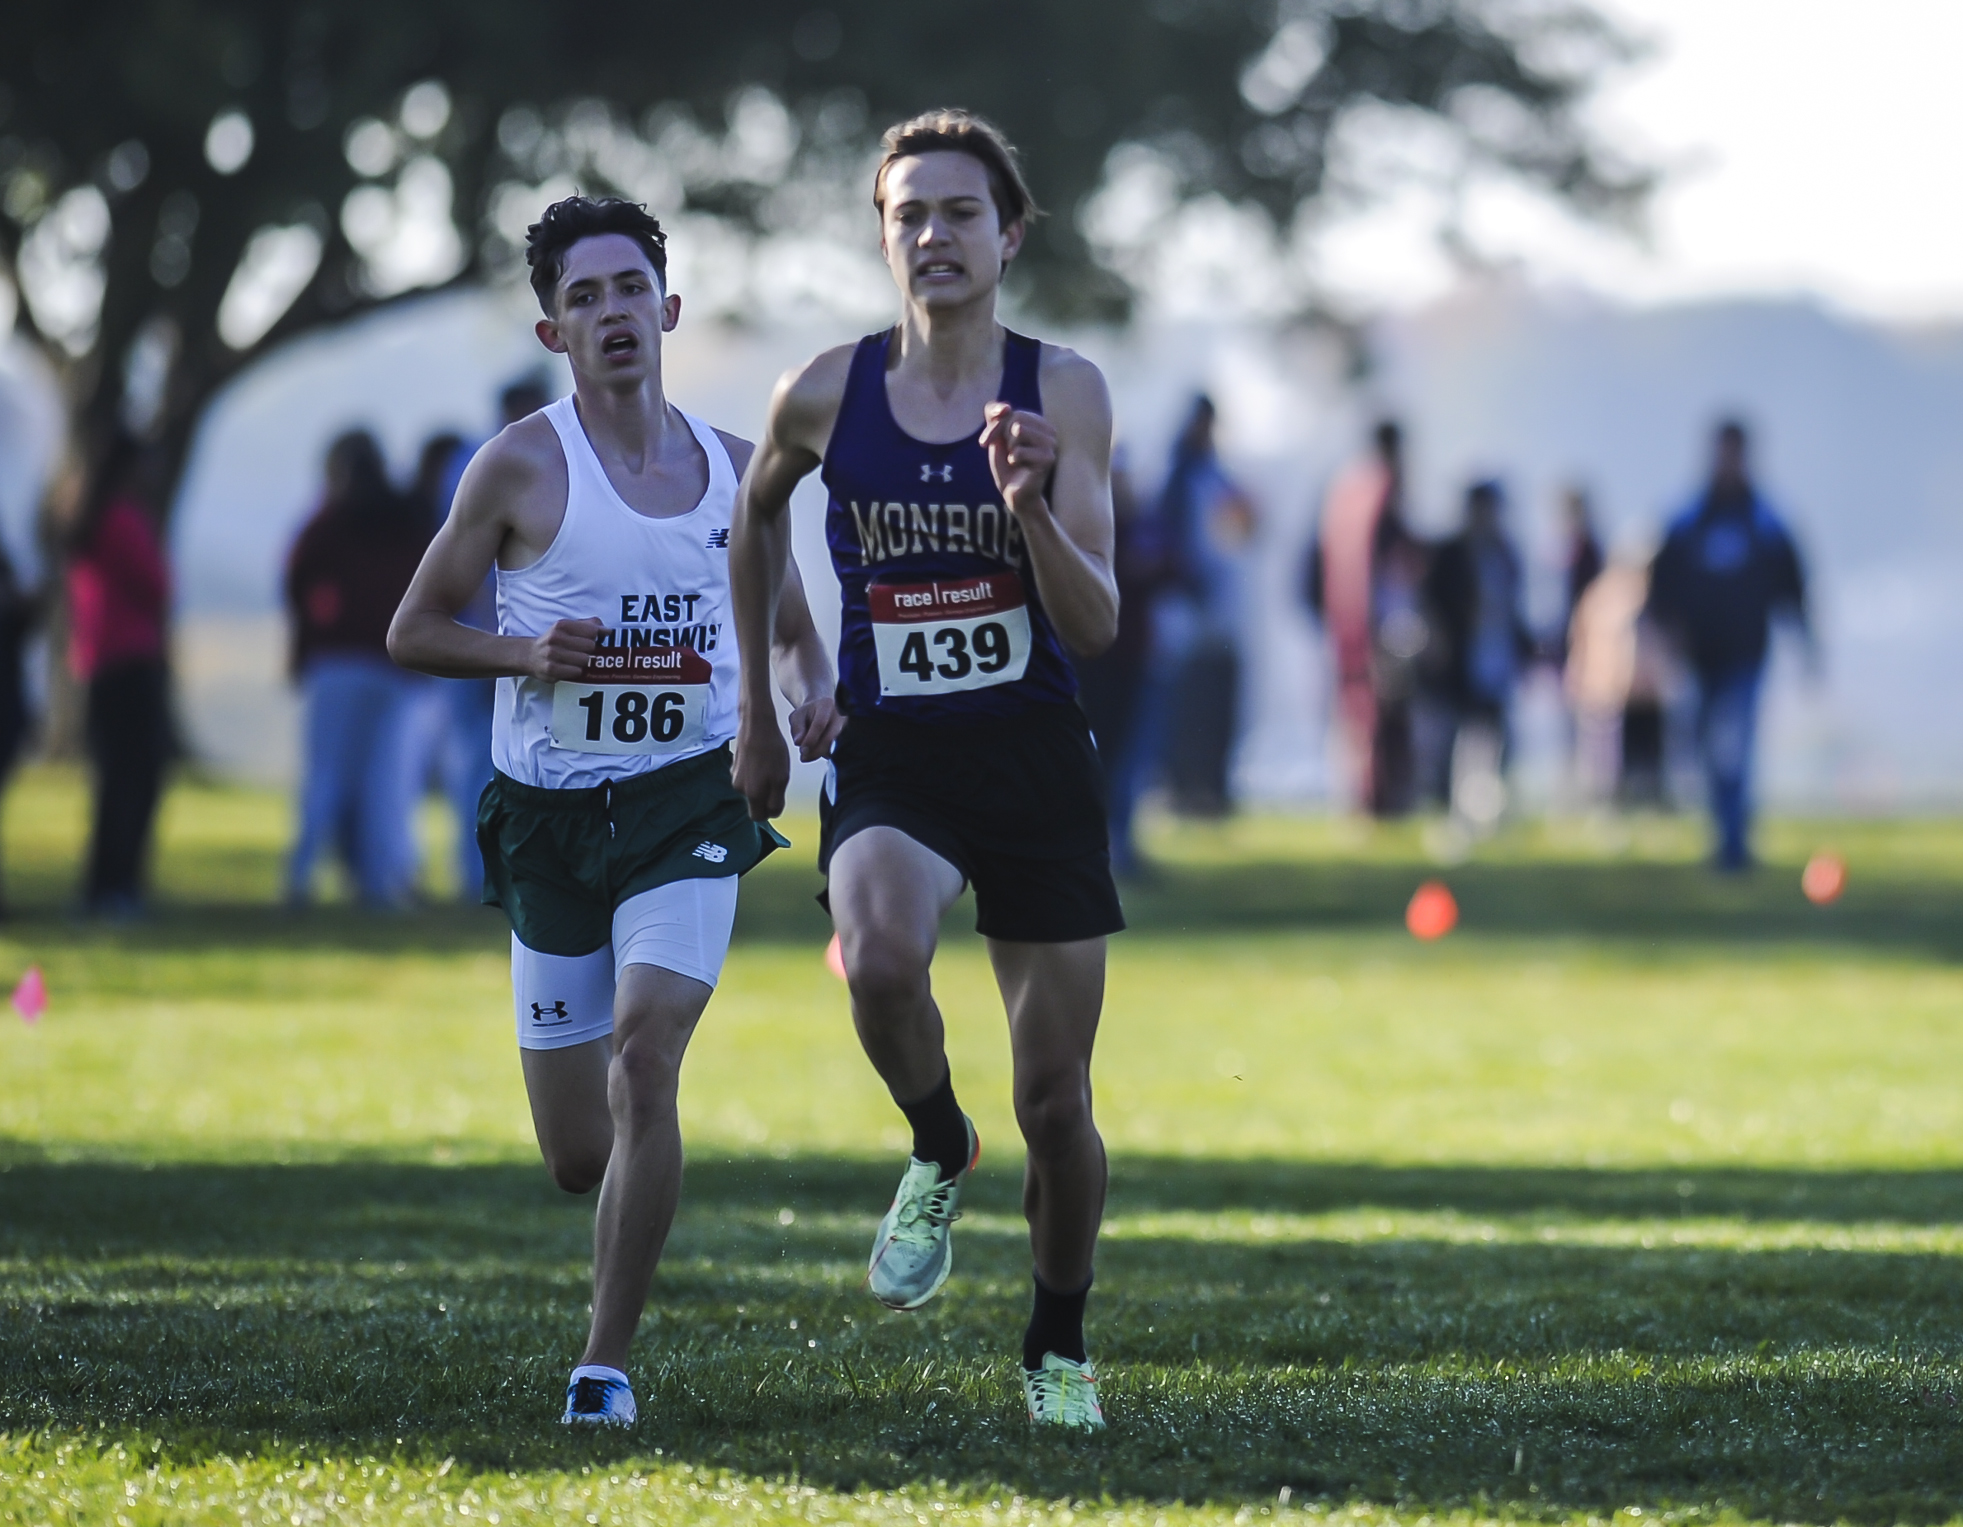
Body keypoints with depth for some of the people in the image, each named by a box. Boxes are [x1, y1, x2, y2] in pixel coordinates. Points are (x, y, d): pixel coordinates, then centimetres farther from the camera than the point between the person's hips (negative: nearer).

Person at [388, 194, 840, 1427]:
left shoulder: (733, 469, 7)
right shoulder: (524, 467, -3)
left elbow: (792, 630, 20)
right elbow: (413, 631, 2)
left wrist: (812, 694, -3)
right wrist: (529, 652, -16)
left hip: (689, 806, 0)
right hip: (551, 817, 0)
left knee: (643, 1049, -23)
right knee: (578, 1159, 1)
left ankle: (608, 1362, -15)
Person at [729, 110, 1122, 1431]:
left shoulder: (1064, 393, -6)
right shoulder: (825, 397, -3)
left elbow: (1097, 626, -10)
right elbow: (757, 511, 20)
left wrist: (1031, 506, -27)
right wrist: (758, 700, 20)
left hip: (1036, 761, 0)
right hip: (890, 761, 0)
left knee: (1056, 1102, 4)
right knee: (880, 955, -34)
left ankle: (1060, 1344, 29)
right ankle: (940, 1155, -3)